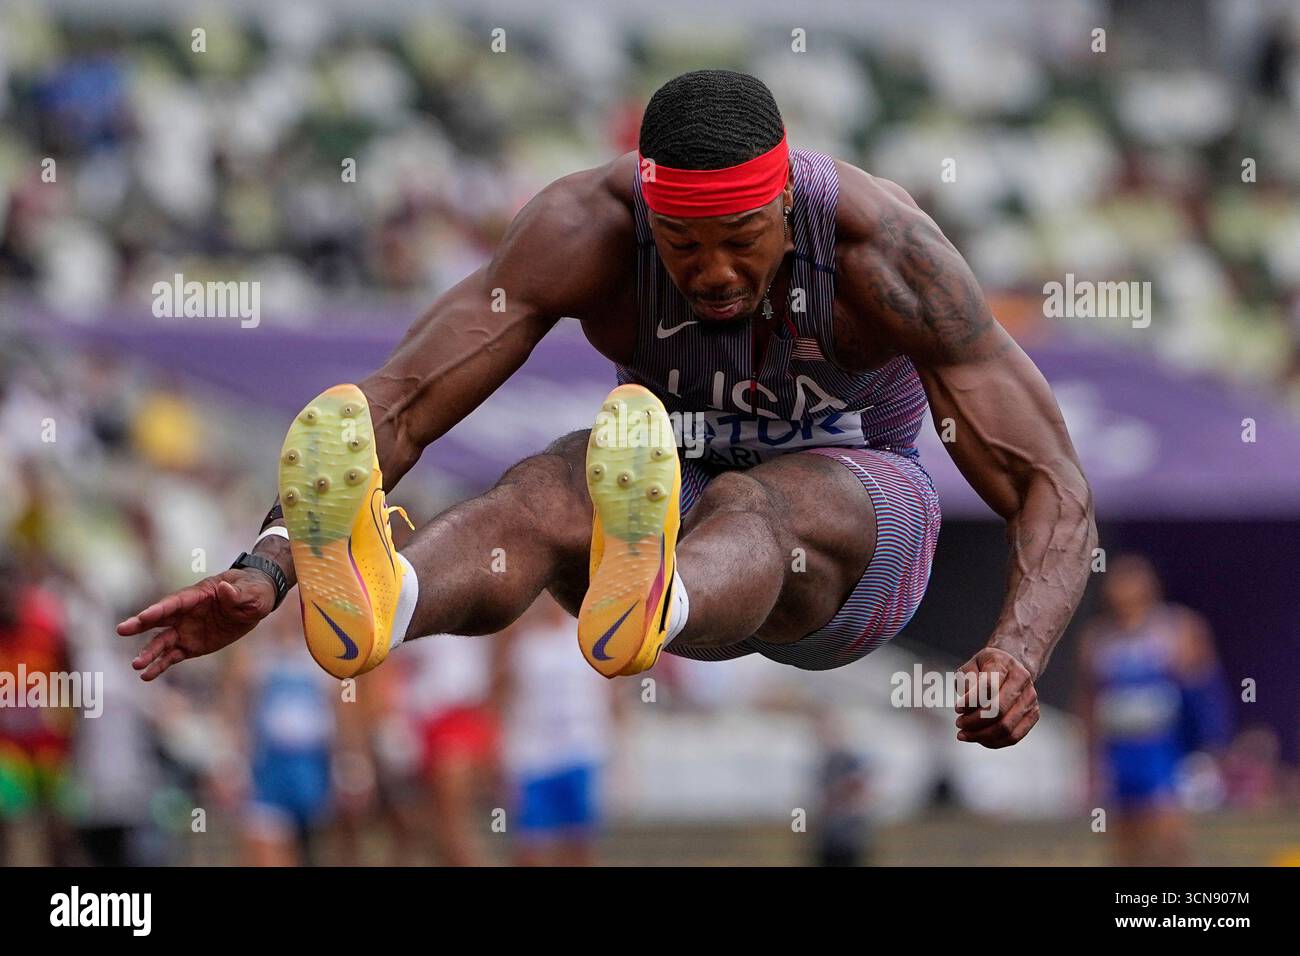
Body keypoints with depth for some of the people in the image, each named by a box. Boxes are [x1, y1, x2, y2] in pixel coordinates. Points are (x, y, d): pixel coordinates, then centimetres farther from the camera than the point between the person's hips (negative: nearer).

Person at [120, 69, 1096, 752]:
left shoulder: (880, 246, -27)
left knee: (753, 509, -40)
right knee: (545, 487, -35)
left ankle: (641, 607, -80)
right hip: (676, 510, 2)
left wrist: (1021, 652, -50)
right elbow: (397, 404, -28)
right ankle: (371, 599, -72)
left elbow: (1053, 491, -29)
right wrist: (265, 569, -46)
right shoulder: (587, 225, -23)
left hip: (852, 530, -2)